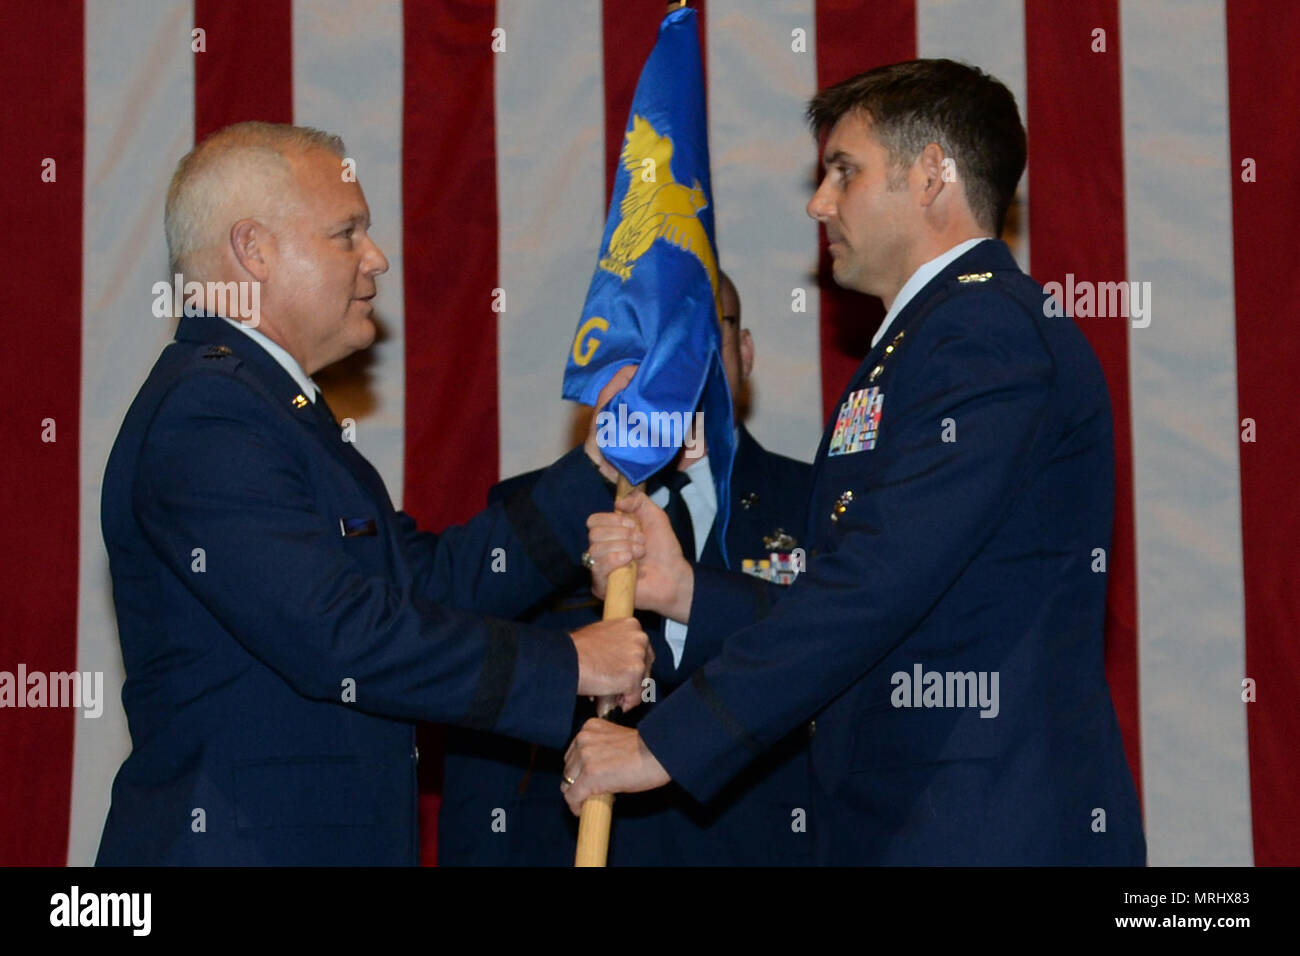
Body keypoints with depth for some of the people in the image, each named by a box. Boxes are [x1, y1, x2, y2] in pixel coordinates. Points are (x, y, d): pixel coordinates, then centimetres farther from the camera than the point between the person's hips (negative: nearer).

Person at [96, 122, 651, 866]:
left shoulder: (262, 400, 17)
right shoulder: (209, 410, -17)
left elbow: (432, 580, 12)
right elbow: (338, 637, -24)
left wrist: (596, 467, 8)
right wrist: (565, 665, -18)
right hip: (238, 843, -10)